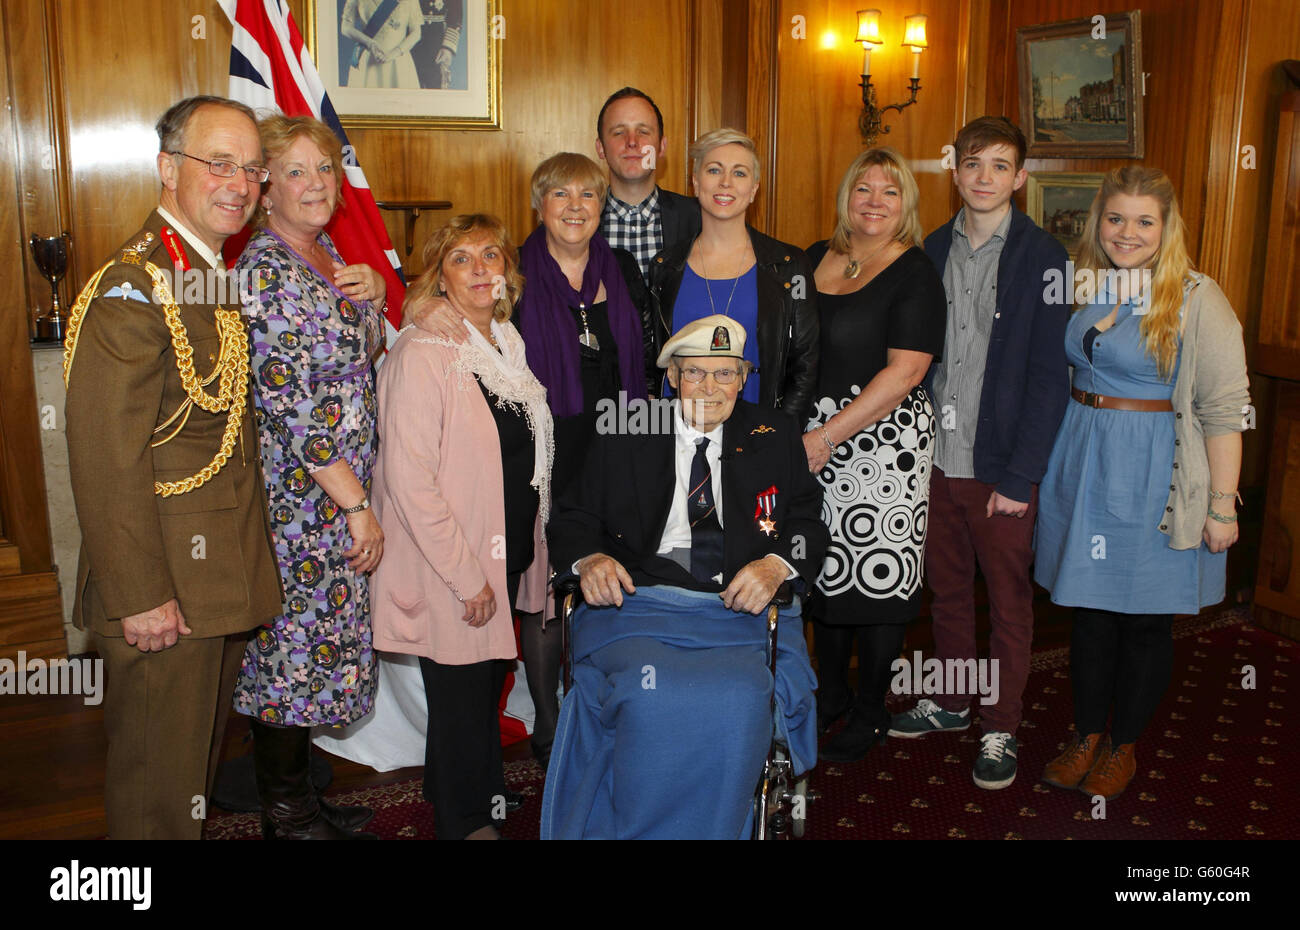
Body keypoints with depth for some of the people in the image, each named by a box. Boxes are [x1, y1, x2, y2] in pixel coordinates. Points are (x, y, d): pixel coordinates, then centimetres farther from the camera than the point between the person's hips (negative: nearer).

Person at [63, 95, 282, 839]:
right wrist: (141, 597, -22)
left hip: (226, 573, 9)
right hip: (166, 592, -9)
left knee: (202, 753, 24)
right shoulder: (133, 289, -20)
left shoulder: (221, 277, 11)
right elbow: (106, 462, -23)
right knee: (159, 784, 7)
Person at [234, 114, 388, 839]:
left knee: (320, 642, 17)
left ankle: (301, 798, 32)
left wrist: (372, 300, 4)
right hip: (296, 498, -9)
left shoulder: (325, 253, 10)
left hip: (340, 491, 9)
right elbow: (292, 405, -22)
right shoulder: (265, 272, -18)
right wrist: (357, 504, -19)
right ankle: (286, 816, 20)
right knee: (292, 649, 3)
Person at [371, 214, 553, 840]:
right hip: (449, 573, -7)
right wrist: (466, 576, -19)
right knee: (464, 701, 6)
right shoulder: (423, 353, -16)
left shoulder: (509, 344, 9)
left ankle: (473, 807, 38)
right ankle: (469, 820, 27)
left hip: (509, 559, 7)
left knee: (487, 689, 18)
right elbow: (408, 479, -20)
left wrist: (527, 552, 14)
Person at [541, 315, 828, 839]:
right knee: (649, 693, -31)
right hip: (638, 600, 0)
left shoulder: (775, 439, 15)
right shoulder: (624, 437, 14)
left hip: (740, 606, 1)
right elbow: (571, 518, 14)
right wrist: (588, 559, -9)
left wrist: (776, 564, -9)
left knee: (741, 696, -31)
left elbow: (809, 524, 13)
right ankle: (632, 826, -10)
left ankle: (713, 830, -11)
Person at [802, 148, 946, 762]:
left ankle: (871, 713, 18)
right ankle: (830, 693, 31)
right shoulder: (815, 260, 11)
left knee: (877, 574, 1)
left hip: (883, 442, -6)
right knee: (826, 568, 13)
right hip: (812, 441, 6)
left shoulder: (915, 274, -8)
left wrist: (827, 436, -19)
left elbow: (905, 371, -16)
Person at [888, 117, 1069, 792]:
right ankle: (950, 703, 36)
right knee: (946, 588, 17)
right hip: (938, 457, 5)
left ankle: (1001, 729, 24)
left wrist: (1020, 476, -14)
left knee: (1008, 601, 9)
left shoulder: (1043, 259, -8)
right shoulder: (934, 250, 7)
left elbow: (1049, 378, -10)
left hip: (1003, 467, -4)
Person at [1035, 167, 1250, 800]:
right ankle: (1087, 735, 28)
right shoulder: (1084, 289, 7)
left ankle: (1124, 746, 26)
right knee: (1088, 607, 12)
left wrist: (1221, 505, -14)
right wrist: (1036, 468, 9)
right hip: (1082, 464, 5)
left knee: (1144, 616, 8)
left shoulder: (1197, 301, -10)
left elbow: (1223, 409, -12)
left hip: (1154, 477, -4)